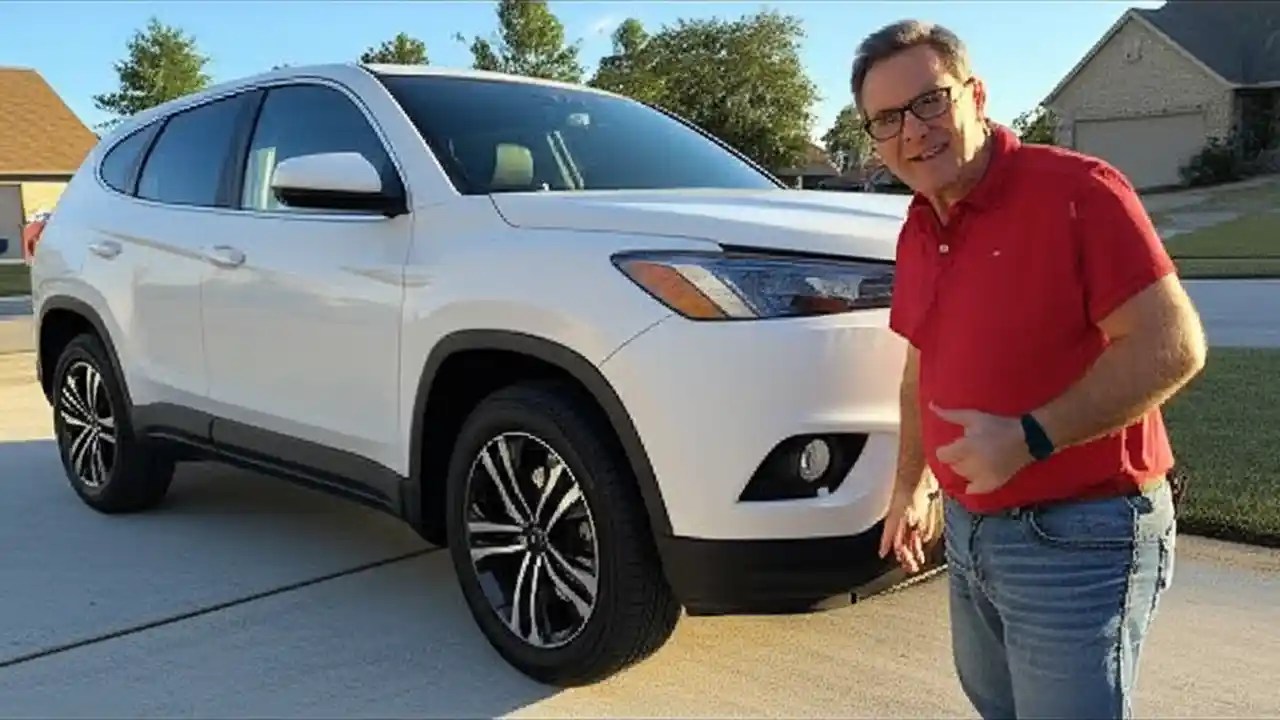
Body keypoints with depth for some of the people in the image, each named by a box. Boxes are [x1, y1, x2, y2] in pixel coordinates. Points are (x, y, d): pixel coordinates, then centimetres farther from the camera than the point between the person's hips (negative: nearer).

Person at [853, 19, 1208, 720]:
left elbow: (1172, 345, -21)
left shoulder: (1075, 190, -17)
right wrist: (911, 484, 21)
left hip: (1078, 537, -8)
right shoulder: (917, 231, 7)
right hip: (970, 528, 8)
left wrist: (1029, 439, -27)